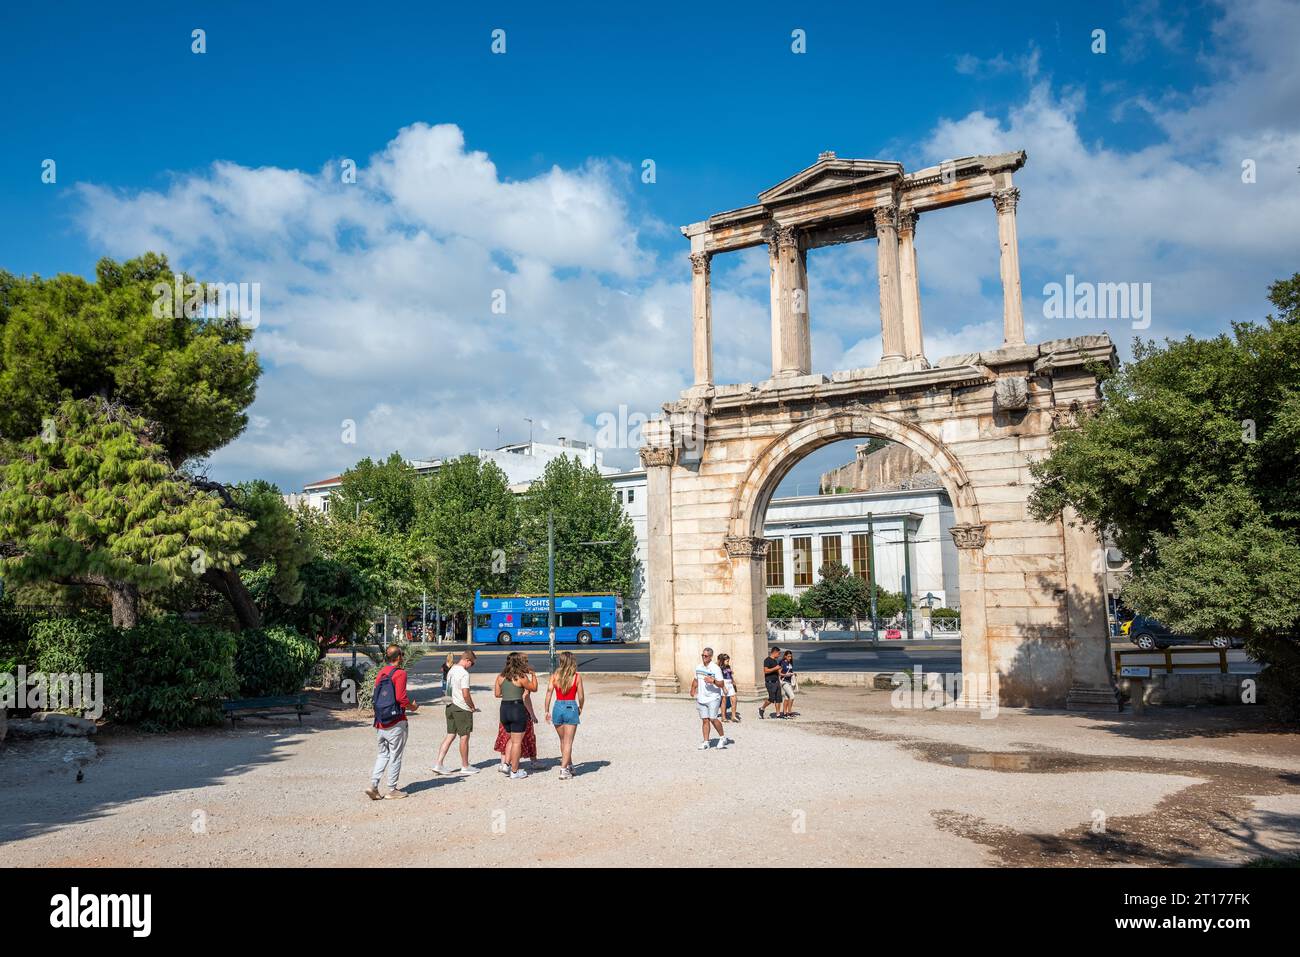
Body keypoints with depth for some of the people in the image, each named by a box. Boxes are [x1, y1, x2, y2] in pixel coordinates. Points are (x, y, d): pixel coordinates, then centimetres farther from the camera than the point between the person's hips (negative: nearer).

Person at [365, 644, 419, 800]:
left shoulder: (380, 673, 9)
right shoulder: (400, 673, -12)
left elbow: (377, 697, 12)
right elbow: (401, 697, -19)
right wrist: (412, 707, -1)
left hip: (379, 722, 6)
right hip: (395, 722, -6)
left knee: (383, 754, 16)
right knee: (395, 756, 4)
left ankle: (373, 785, 4)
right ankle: (392, 790, 10)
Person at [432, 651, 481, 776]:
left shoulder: (451, 671, 10)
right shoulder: (464, 673, -17)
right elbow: (466, 694, -21)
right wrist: (472, 707, -4)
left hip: (450, 706, 8)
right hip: (462, 709, -8)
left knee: (450, 735, 11)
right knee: (464, 737, 4)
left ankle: (438, 764, 5)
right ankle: (465, 766, 14)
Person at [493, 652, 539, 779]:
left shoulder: (500, 677, 5)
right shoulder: (521, 677, -11)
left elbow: (497, 694, 11)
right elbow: (534, 688, 1)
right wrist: (533, 675, 13)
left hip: (504, 708, 6)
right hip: (517, 708, -6)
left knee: (512, 738, 23)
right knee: (517, 741, 4)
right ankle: (514, 771, 8)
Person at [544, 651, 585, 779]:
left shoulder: (555, 675, -2)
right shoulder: (577, 677, -6)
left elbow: (549, 693, -5)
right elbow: (581, 697, -4)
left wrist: (547, 711, 2)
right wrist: (580, 708, 15)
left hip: (558, 707, 3)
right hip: (571, 708, -3)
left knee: (563, 740, 19)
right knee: (568, 742, 3)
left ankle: (569, 765, 31)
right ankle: (563, 769, -2)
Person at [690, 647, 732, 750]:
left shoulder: (716, 668, -9)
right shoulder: (698, 667, 9)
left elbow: (722, 684, -11)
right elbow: (696, 680, 25)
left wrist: (713, 681, -27)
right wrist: (693, 689, 13)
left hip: (713, 698, -5)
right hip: (701, 698, 5)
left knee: (712, 718, -11)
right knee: (705, 720, 3)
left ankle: (722, 737, 9)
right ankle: (706, 742, 8)